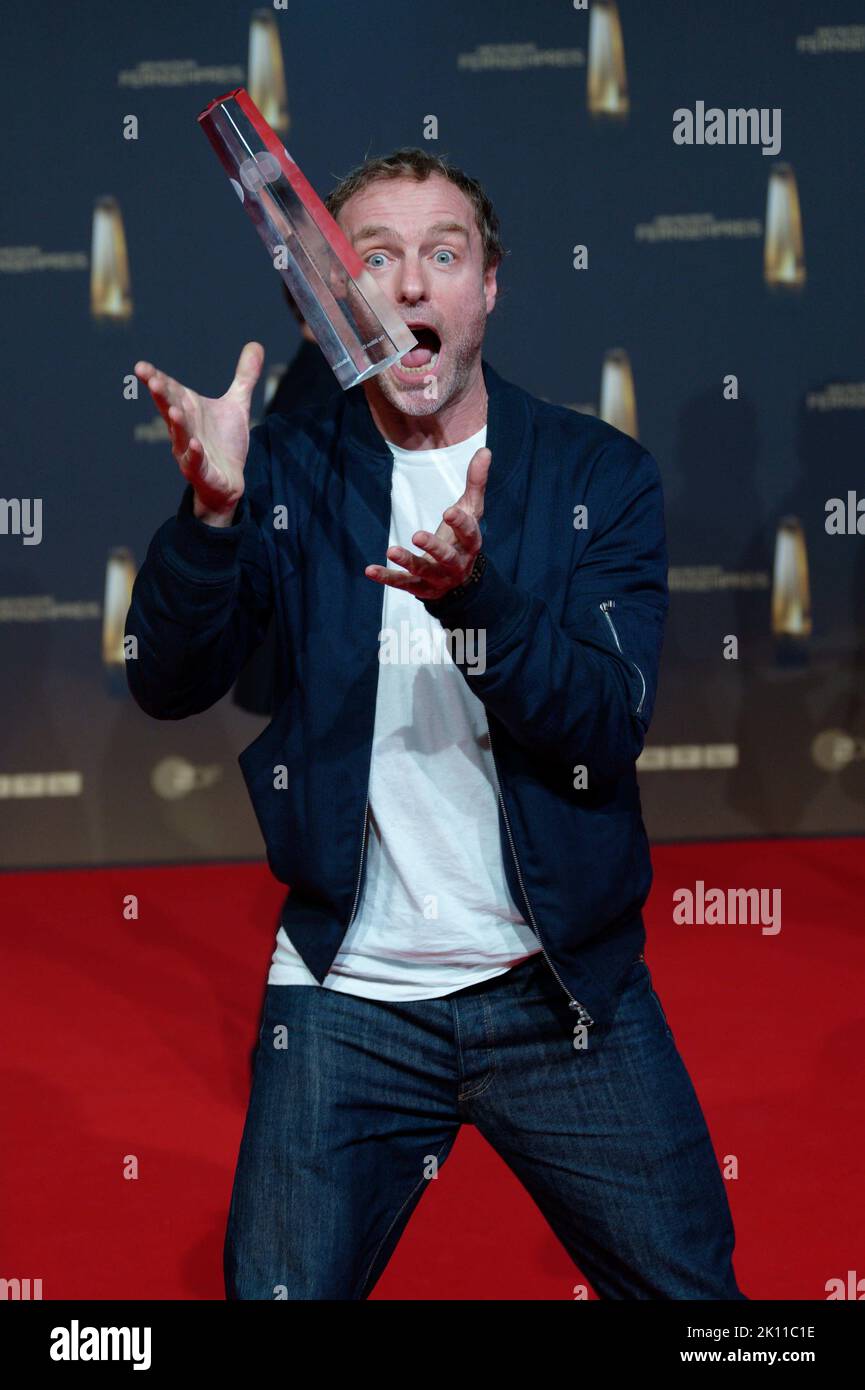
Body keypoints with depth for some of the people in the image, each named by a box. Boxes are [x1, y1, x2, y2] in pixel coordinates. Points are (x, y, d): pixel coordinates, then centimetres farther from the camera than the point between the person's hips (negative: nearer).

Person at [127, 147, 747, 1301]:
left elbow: (611, 727, -11)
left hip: (562, 988, 0)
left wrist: (477, 593, -29)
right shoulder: (286, 471, 2)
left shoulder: (601, 476, 1)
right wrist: (212, 510, -28)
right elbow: (170, 685, -9)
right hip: (345, 995, 0)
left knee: (689, 1286, 4)